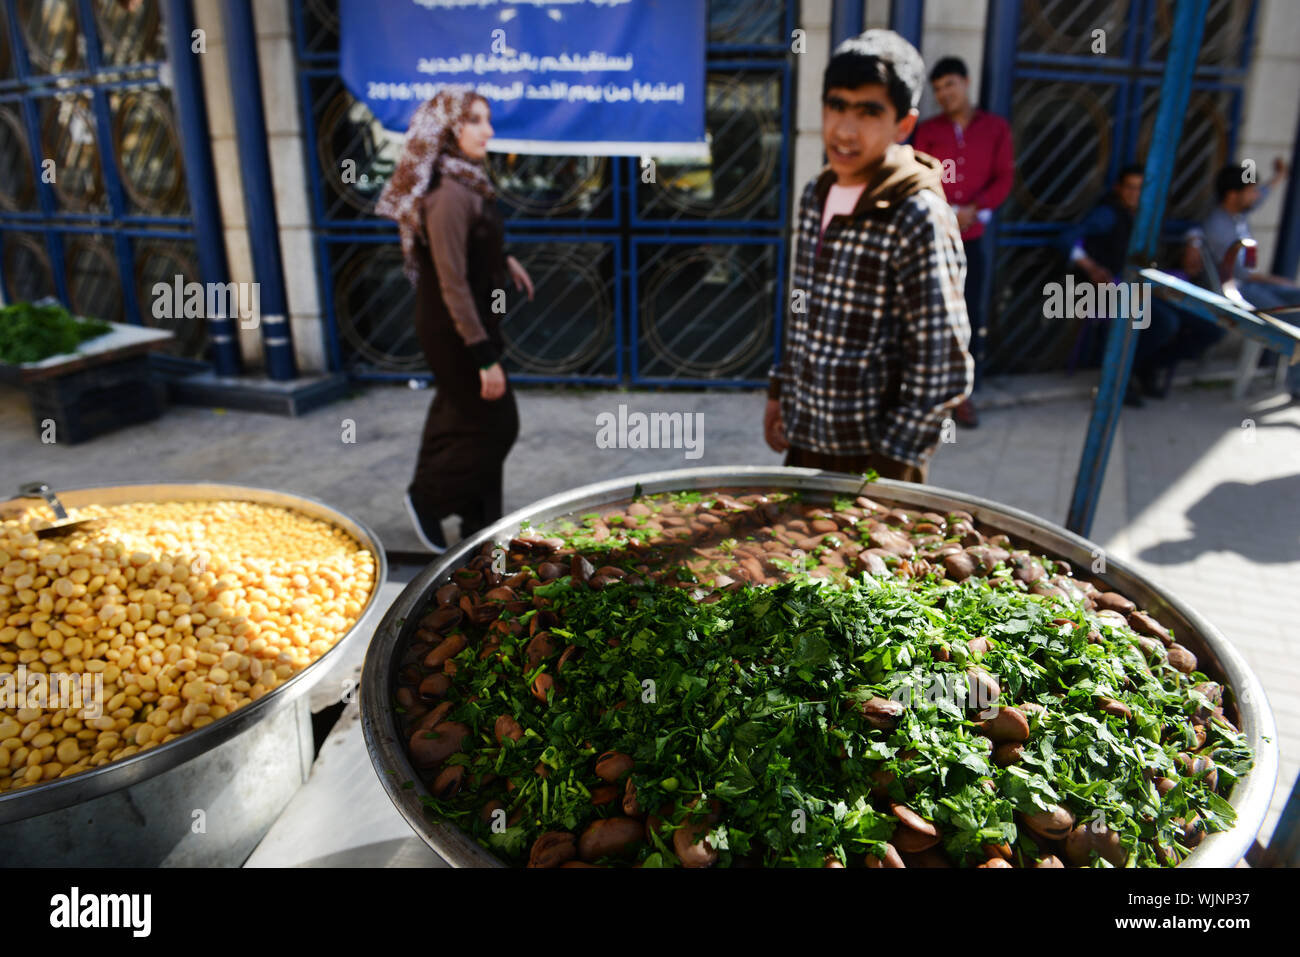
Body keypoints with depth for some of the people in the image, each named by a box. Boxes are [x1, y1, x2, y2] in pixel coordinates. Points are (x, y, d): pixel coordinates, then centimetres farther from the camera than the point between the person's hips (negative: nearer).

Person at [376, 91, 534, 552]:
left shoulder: (467, 183, 5)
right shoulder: (448, 195, -25)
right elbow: (453, 284, -27)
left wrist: (504, 260, 20)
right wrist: (485, 357, -27)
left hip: (467, 323, 9)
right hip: (454, 329, -9)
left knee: (469, 421, 16)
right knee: (495, 424, 2)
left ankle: (479, 522, 30)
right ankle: (427, 497, 19)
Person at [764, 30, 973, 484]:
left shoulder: (919, 218, -17)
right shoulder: (816, 196, 5)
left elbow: (944, 368, -18)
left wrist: (889, 458, -16)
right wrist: (780, 391, 13)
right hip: (804, 442, 7)